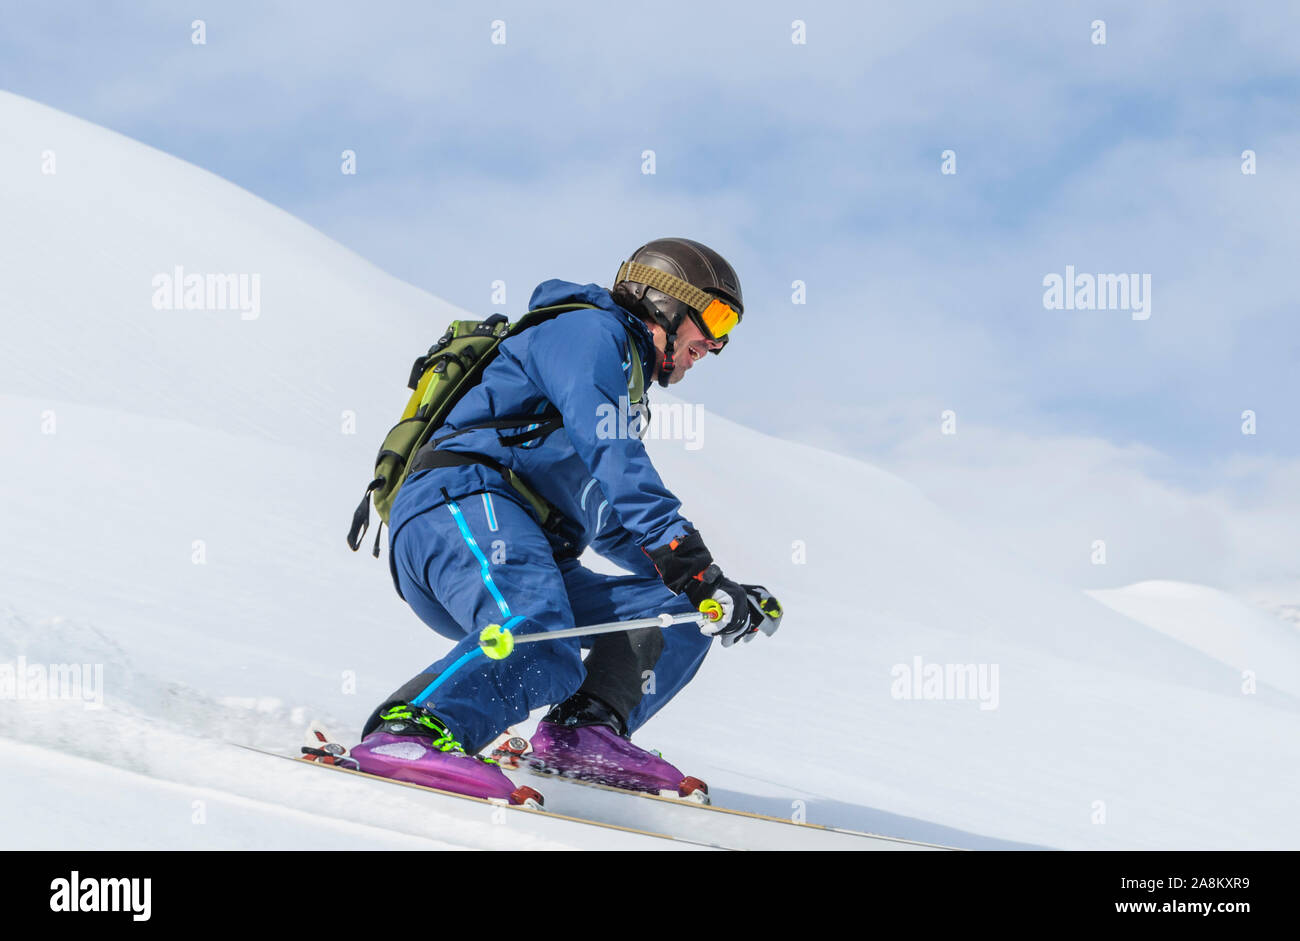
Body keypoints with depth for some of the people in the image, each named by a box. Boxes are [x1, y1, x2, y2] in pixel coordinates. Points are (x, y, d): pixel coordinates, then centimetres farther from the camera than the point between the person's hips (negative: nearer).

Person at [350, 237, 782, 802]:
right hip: (461, 504, -9)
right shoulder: (588, 331, 6)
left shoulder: (619, 372, 36)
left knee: (678, 616, 3)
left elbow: (616, 529, 44)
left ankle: (582, 732, -14)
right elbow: (612, 458, -13)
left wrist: (722, 592, 33)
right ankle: (409, 731, -47)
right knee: (541, 640, -37)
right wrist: (692, 568, -22)